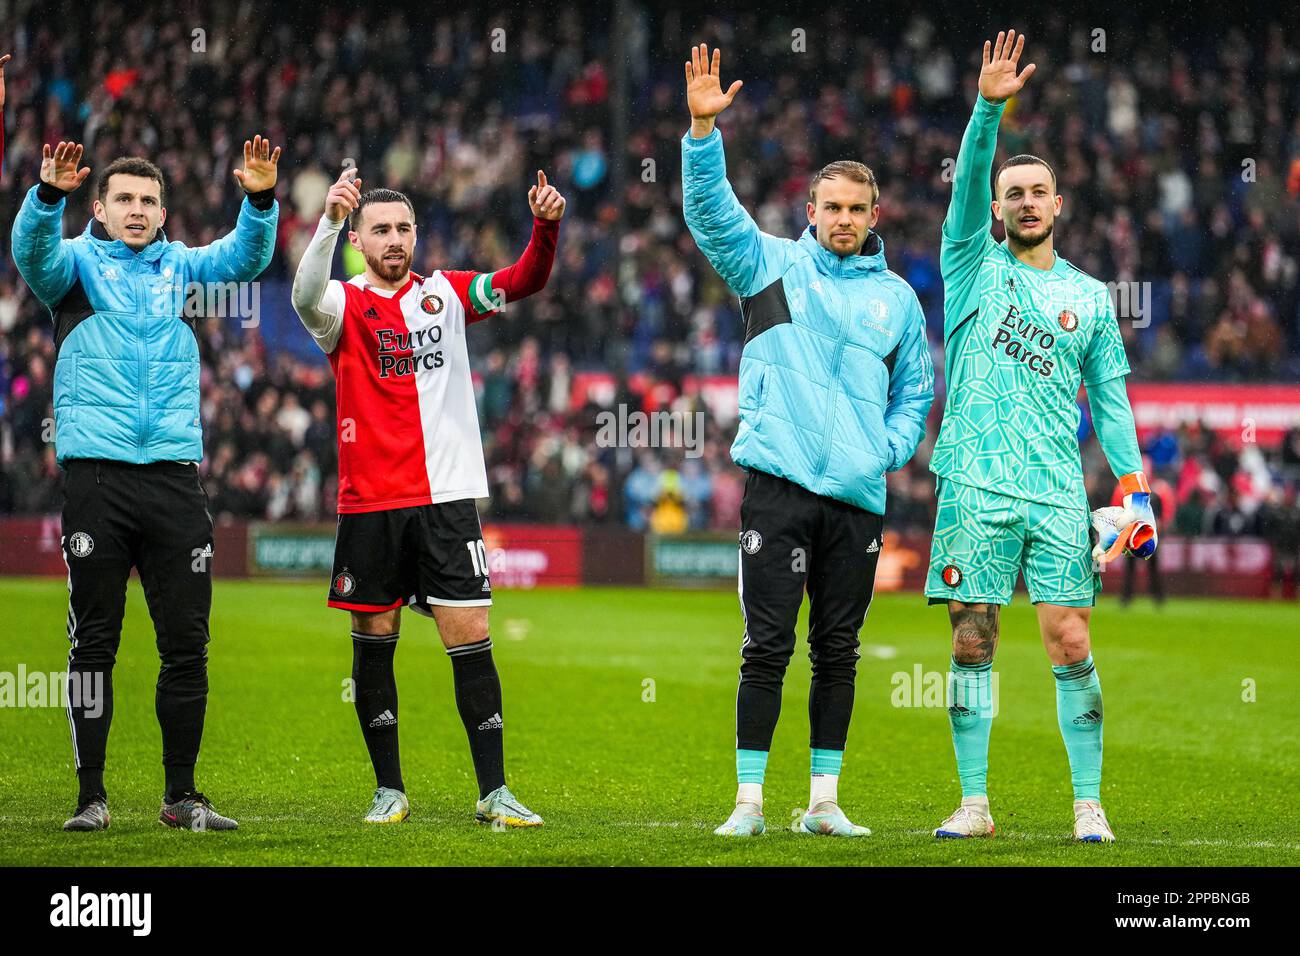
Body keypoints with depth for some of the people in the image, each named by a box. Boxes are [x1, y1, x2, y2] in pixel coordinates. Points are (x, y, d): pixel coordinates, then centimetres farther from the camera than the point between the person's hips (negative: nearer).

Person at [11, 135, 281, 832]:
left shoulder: (181, 266, 15)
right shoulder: (75, 264, 7)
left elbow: (246, 257, 2)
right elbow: (32, 252, -13)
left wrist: (260, 200, -17)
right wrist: (50, 195, -33)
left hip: (174, 474, 3)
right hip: (96, 474, -3)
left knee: (186, 643, 3)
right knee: (94, 642, 0)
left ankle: (181, 795, 12)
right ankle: (91, 796, 5)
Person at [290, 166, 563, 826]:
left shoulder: (447, 293, 10)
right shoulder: (345, 304, 2)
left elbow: (524, 282, 0)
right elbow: (305, 297, -21)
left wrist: (545, 228, -20)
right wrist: (329, 220, -37)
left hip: (447, 496, 1)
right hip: (369, 501, -1)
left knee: (470, 637, -4)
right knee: (374, 641, 4)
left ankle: (493, 791, 0)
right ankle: (388, 788, 14)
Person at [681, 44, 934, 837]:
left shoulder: (896, 297, 15)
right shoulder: (773, 264, 8)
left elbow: (917, 392, 20)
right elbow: (711, 210, -5)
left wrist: (888, 448, 2)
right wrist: (704, 129, -19)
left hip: (860, 496, 3)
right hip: (780, 482, -3)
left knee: (838, 651, 7)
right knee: (768, 646, -6)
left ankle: (824, 800, 13)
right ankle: (750, 801, -3)